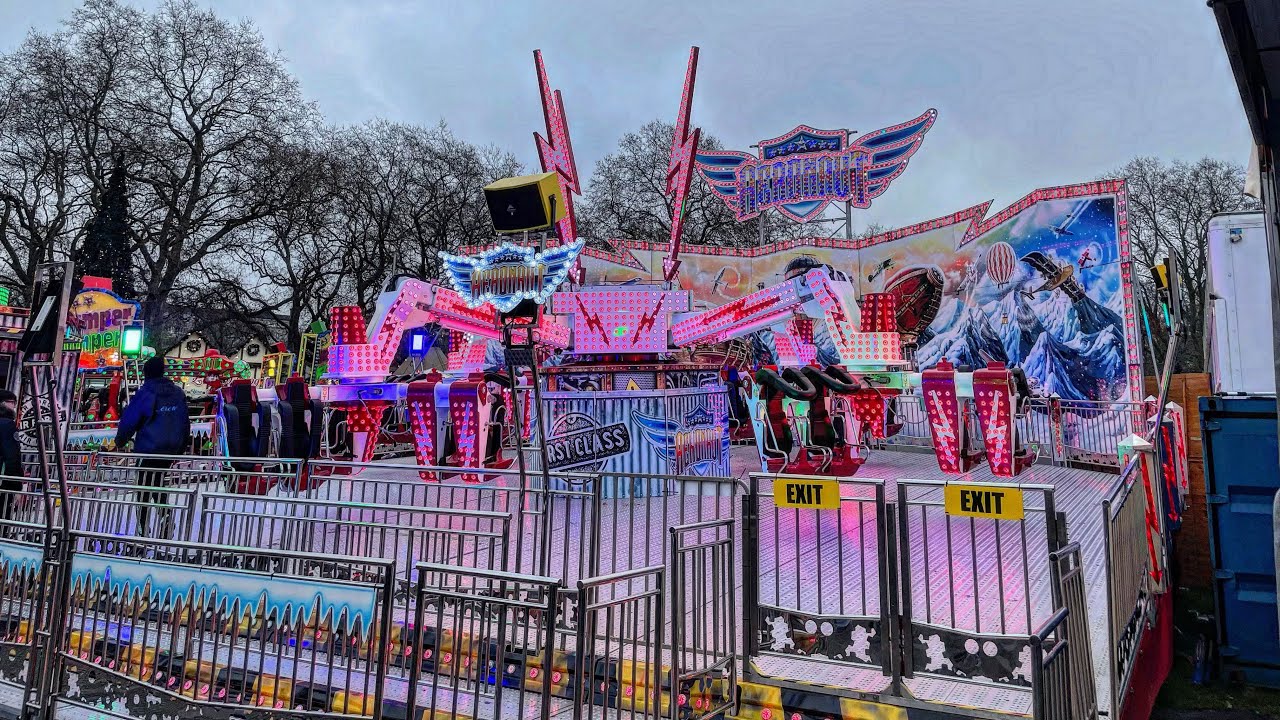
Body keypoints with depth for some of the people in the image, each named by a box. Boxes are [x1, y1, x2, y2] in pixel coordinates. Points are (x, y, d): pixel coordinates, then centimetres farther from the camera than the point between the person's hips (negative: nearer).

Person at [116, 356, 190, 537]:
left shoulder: (144, 394, -12)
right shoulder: (178, 393, 5)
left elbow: (129, 421, -8)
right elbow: (185, 423, 12)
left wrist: (120, 442, 11)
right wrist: (181, 448, 23)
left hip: (148, 451, -5)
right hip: (170, 451, 5)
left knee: (144, 490, 4)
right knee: (158, 484, 22)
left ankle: (143, 531, 6)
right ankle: (165, 518, 17)